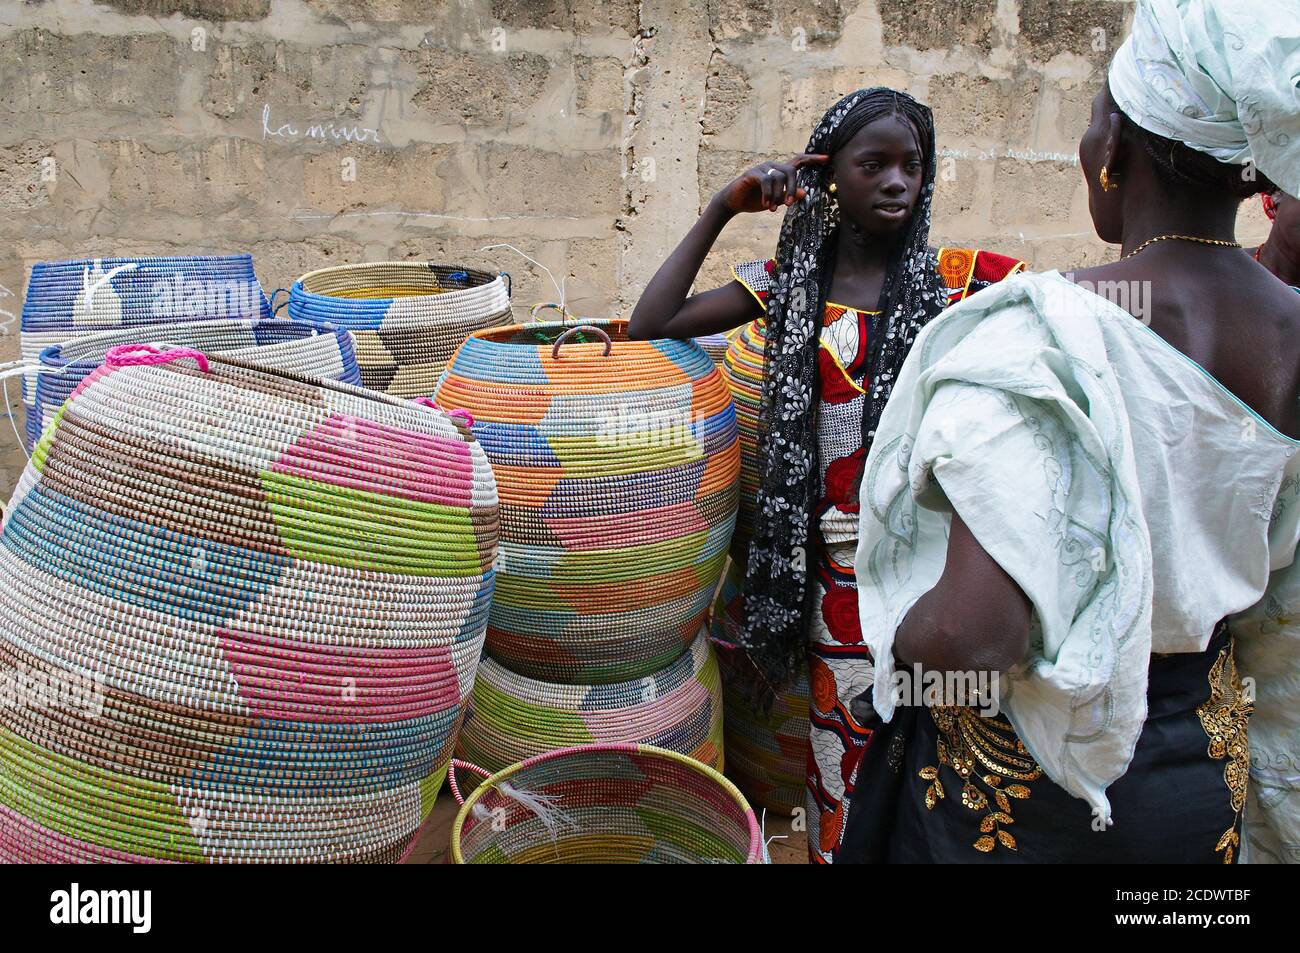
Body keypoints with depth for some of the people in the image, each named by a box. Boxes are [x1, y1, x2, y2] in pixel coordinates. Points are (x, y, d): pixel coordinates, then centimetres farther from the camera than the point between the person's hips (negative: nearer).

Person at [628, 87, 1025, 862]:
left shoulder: (962, 277, 2)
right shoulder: (791, 282, 5)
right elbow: (650, 325, -2)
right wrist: (721, 210, -4)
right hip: (838, 561, 1)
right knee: (846, 749, 11)